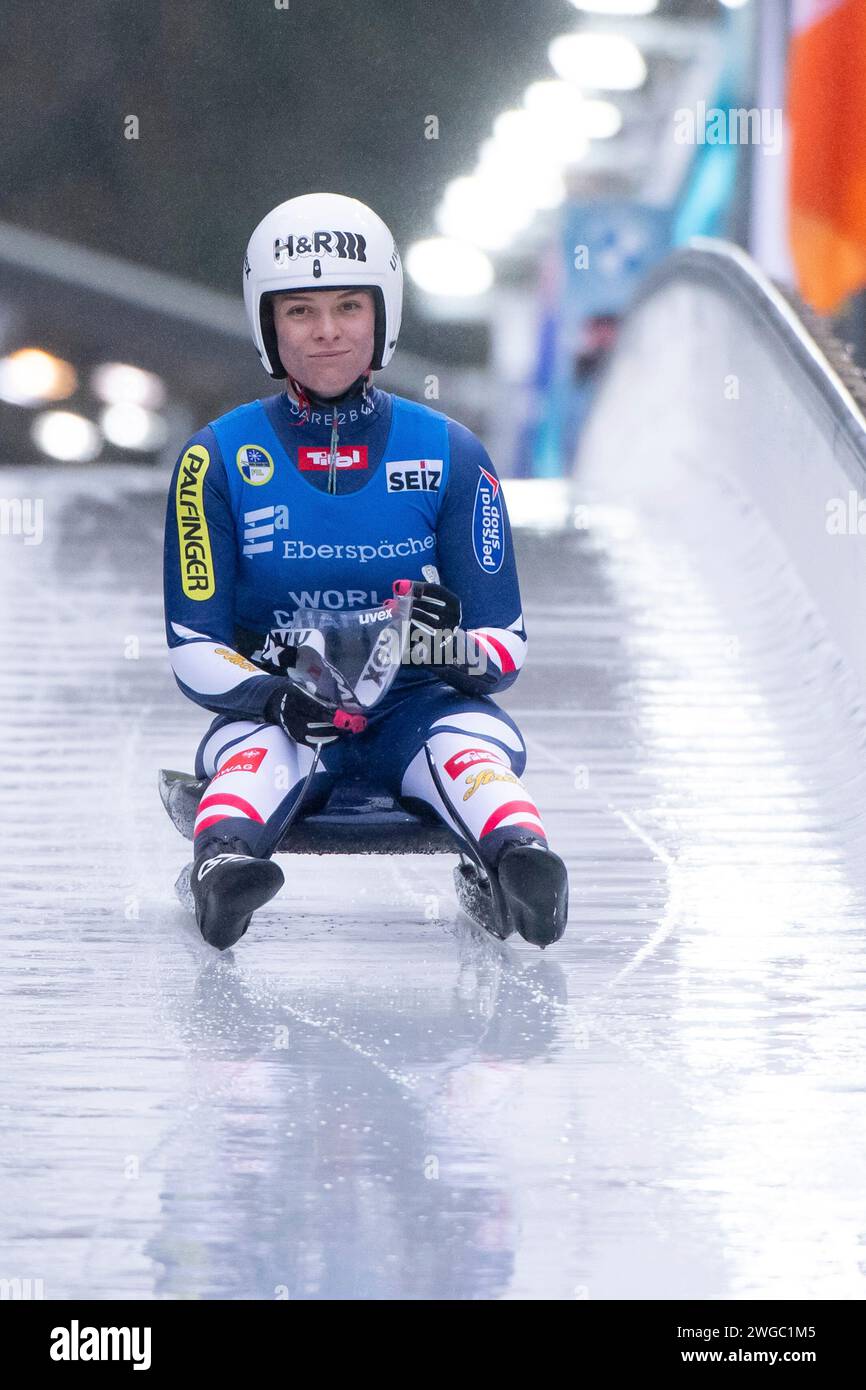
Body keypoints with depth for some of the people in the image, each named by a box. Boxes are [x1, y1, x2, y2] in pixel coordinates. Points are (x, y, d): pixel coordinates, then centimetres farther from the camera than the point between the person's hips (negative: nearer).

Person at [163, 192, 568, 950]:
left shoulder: (449, 454, 4)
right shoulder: (220, 460, 2)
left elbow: (506, 641, 4)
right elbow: (195, 645, 1)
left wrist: (456, 648, -21)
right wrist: (275, 697, -20)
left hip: (417, 708, 1)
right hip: (275, 710, 0)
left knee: (471, 741, -33)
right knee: (257, 752, -35)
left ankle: (524, 859, -64)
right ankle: (221, 861, -66)